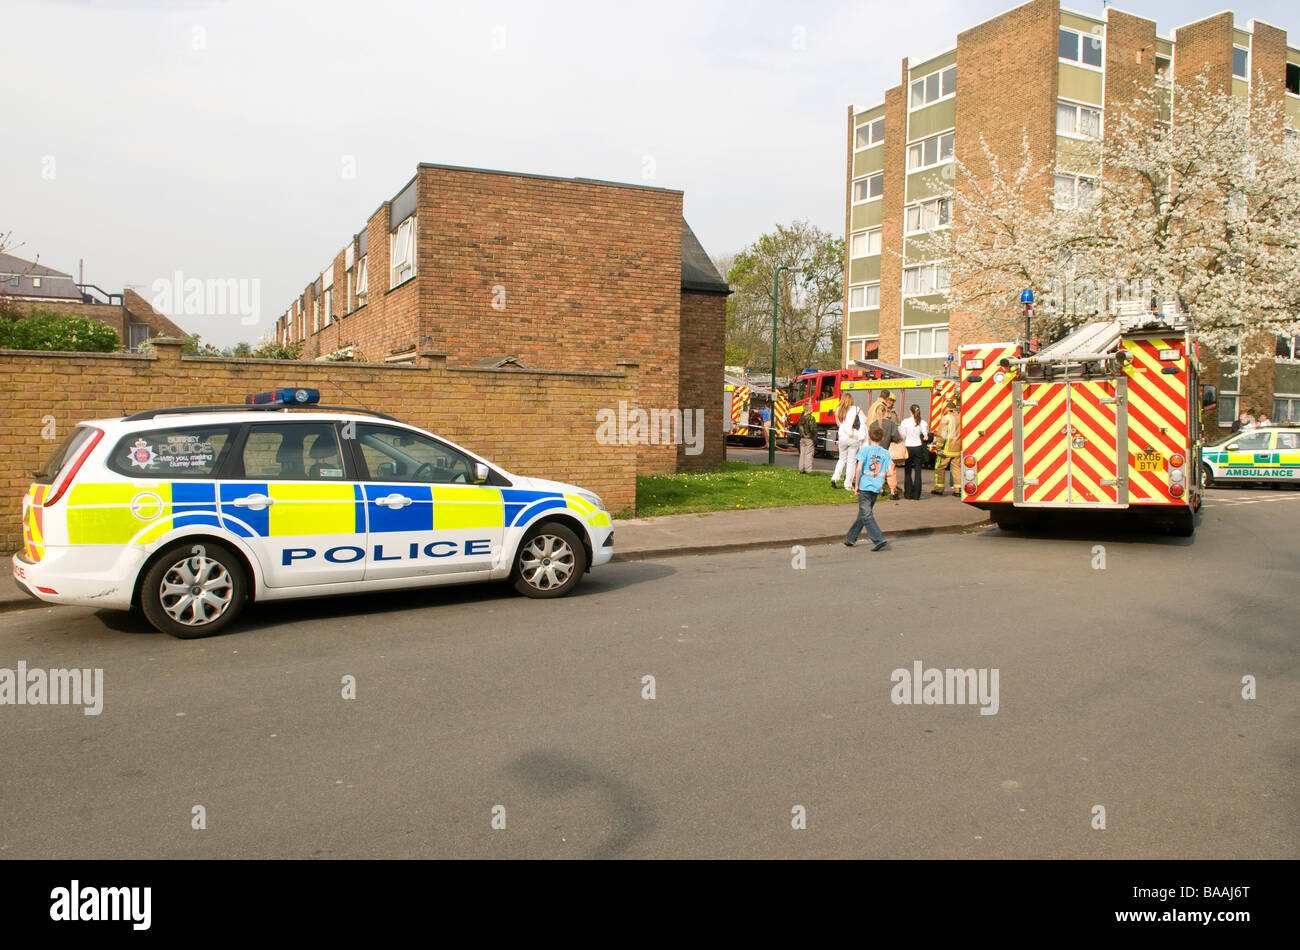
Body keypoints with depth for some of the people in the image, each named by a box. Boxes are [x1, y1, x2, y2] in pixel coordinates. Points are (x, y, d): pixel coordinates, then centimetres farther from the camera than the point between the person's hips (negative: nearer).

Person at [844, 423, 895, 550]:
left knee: (866, 515, -3)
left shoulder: (864, 450, -6)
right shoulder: (885, 453, 5)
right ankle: (851, 538, 26)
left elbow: (858, 469, -15)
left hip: (864, 486, -5)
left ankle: (879, 539, -14)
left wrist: (856, 485, -7)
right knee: (863, 514, 16)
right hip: (877, 488, 5)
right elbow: (891, 473, -2)